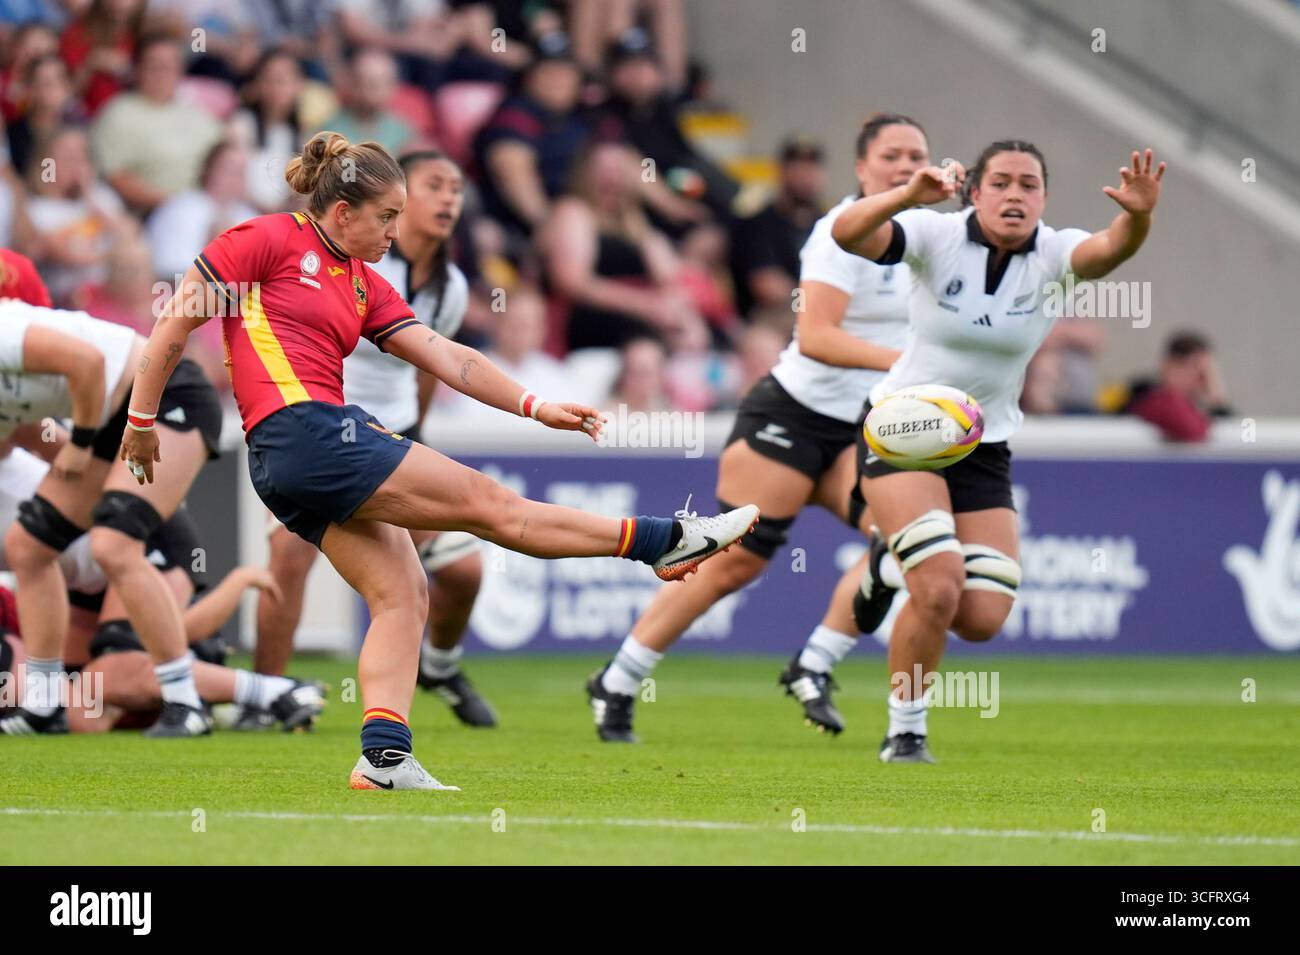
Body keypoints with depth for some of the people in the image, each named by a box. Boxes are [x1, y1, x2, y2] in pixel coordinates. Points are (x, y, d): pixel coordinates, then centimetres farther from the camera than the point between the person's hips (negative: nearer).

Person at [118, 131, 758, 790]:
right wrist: (142, 421, -1)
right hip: (301, 432, -9)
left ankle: (384, 757, -9)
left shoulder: (363, 285, 20)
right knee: (489, 502, -4)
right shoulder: (268, 240, -2)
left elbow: (447, 357, 15)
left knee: (403, 593, -1)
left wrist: (533, 406, 5)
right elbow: (176, 320, -1)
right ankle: (664, 542, 0)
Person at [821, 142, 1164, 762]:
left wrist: (1138, 217, -56)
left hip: (984, 449, 4)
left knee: (983, 619, -3)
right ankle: (904, 734, -1)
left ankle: (896, 567, 31)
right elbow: (848, 235, -32)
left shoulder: (1051, 253, -10)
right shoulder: (937, 236, -14)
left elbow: (1107, 250, -33)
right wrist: (909, 196, -51)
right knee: (940, 588, -22)